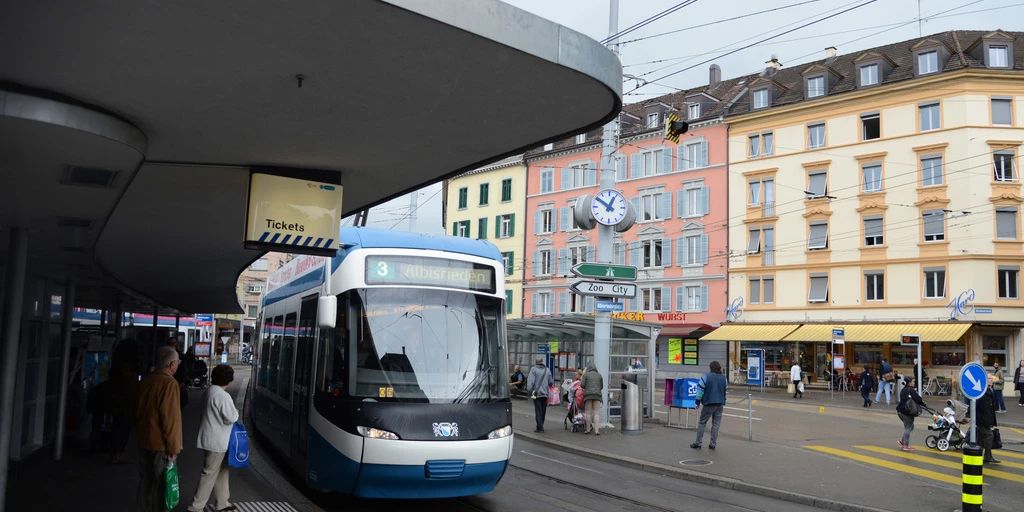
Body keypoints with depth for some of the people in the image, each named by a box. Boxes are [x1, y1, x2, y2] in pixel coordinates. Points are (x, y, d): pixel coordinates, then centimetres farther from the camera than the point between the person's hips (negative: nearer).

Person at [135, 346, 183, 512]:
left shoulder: (146, 381, 7)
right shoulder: (170, 383, -19)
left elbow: (138, 411, 17)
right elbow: (171, 419, -21)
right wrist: (173, 448, -15)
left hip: (143, 441, 8)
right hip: (161, 444, -8)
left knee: (145, 481, 18)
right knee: (160, 485, 2)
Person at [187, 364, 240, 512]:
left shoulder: (209, 391, 8)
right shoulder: (223, 396, -22)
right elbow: (231, 418, -19)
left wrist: (230, 406, 8)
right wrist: (235, 411, 0)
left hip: (210, 439, 10)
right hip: (216, 441, -10)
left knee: (221, 470, 19)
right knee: (209, 474, -1)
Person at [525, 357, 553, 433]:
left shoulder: (533, 369, -7)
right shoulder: (547, 370, 5)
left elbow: (530, 381, -14)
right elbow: (551, 382, 10)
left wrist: (529, 391, -11)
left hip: (536, 393, -4)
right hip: (545, 393, 4)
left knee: (538, 410, -1)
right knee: (543, 411, 14)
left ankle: (540, 427, -6)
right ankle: (540, 426, 23)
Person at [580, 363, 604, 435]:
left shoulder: (586, 374, 4)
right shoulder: (599, 375, 11)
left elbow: (582, 385, -2)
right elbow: (601, 386, 13)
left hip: (588, 394, -2)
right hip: (597, 394, 2)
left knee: (588, 412, 4)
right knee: (596, 413, -1)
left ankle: (588, 429, 5)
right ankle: (597, 430, -8)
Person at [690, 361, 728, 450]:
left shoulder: (706, 376, -8)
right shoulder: (723, 378, 4)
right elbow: (726, 391, 12)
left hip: (708, 403, -3)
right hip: (720, 404, 3)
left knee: (702, 423, 6)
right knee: (716, 424, 9)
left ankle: (698, 443, 6)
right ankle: (713, 444, 10)